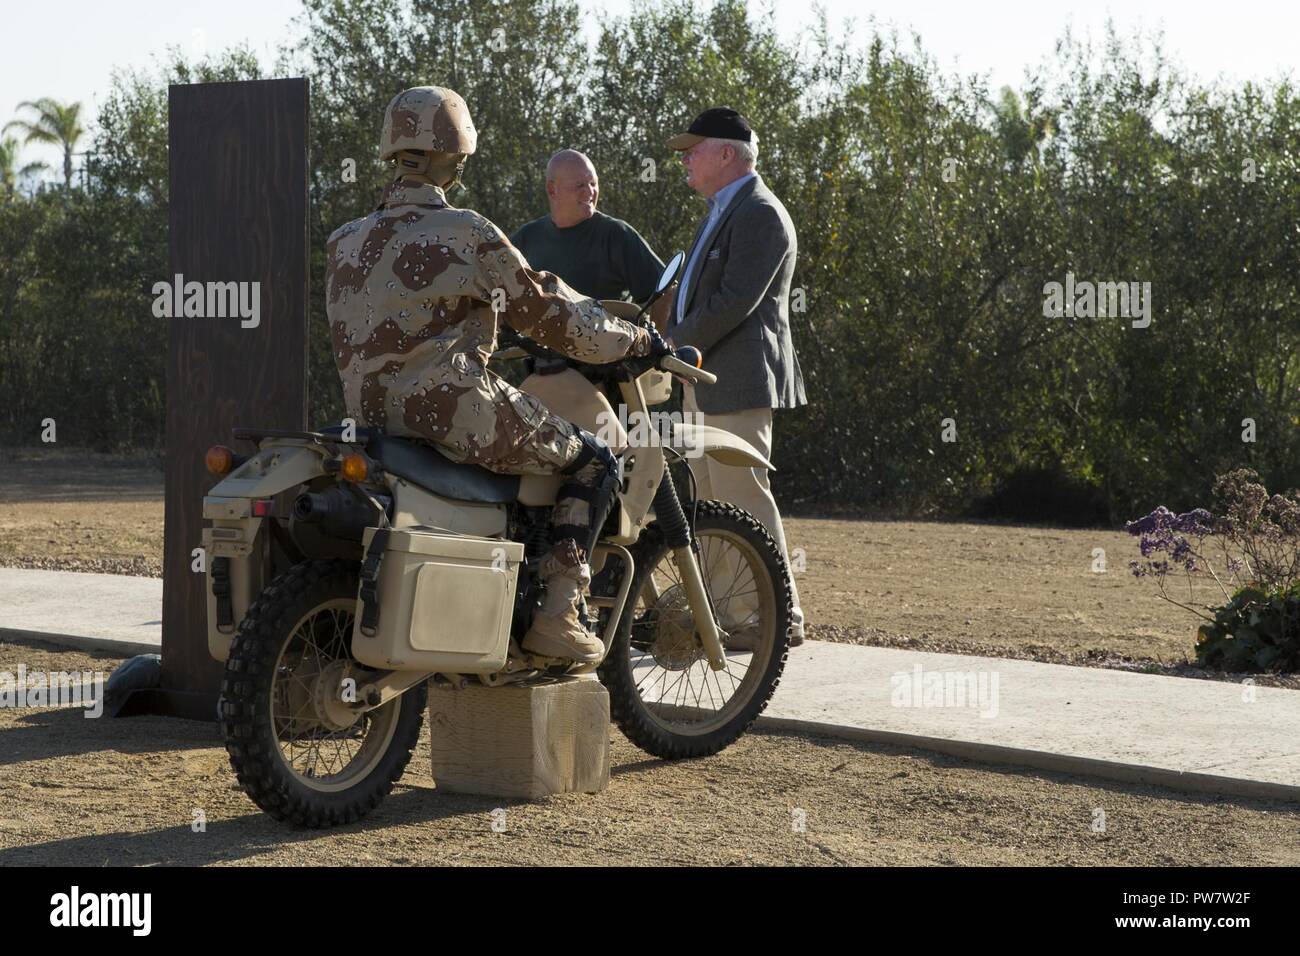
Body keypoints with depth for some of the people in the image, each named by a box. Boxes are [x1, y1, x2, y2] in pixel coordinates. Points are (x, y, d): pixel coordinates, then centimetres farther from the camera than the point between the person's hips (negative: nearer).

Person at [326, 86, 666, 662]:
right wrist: (638, 340, 11)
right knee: (592, 463, 10)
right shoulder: (467, 235, -9)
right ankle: (556, 614, -2)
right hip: (458, 412, -7)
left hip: (369, 418, 7)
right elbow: (549, 317, -3)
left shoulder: (344, 243, 10)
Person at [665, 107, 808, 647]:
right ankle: (724, 609, 17)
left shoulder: (760, 214, -12)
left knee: (744, 498, -10)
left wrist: (675, 345, -15)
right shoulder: (723, 213, 22)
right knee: (711, 502, 12)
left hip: (740, 380, -11)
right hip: (708, 383, 11)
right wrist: (670, 343, 9)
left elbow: (736, 300, -21)